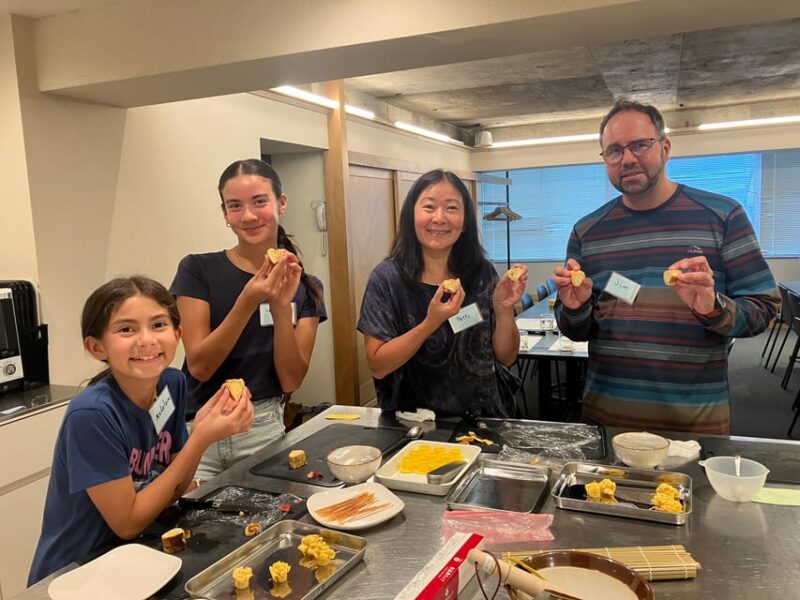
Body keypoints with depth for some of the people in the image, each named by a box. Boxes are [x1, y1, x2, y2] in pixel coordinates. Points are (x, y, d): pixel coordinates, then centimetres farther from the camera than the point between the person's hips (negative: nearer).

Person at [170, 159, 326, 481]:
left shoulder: (305, 286, 1)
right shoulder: (199, 270, -5)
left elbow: (291, 381, -5)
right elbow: (199, 366, -11)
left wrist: (282, 307, -19)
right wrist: (248, 301, -24)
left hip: (265, 430, 2)